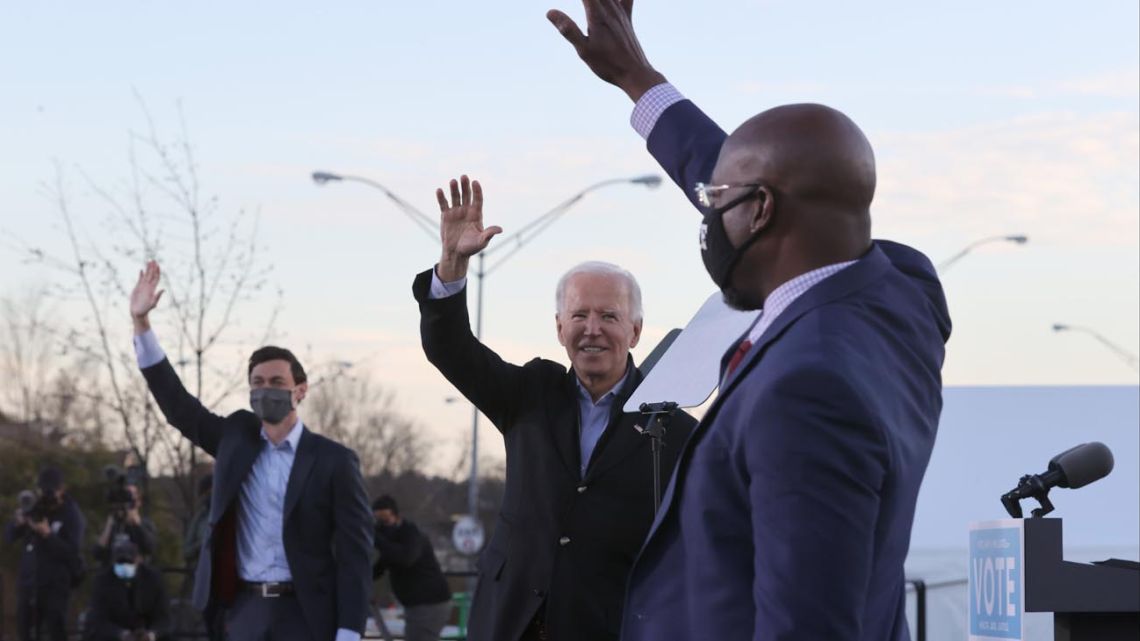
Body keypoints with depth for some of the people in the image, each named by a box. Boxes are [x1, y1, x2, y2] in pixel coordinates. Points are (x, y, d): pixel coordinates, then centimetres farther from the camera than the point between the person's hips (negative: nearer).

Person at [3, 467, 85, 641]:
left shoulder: (72, 515, -6)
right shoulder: (34, 508, 6)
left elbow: (71, 552, -15)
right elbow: (9, 537, 4)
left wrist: (48, 535, -27)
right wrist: (18, 522, -17)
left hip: (56, 582, -5)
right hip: (28, 579, 5)